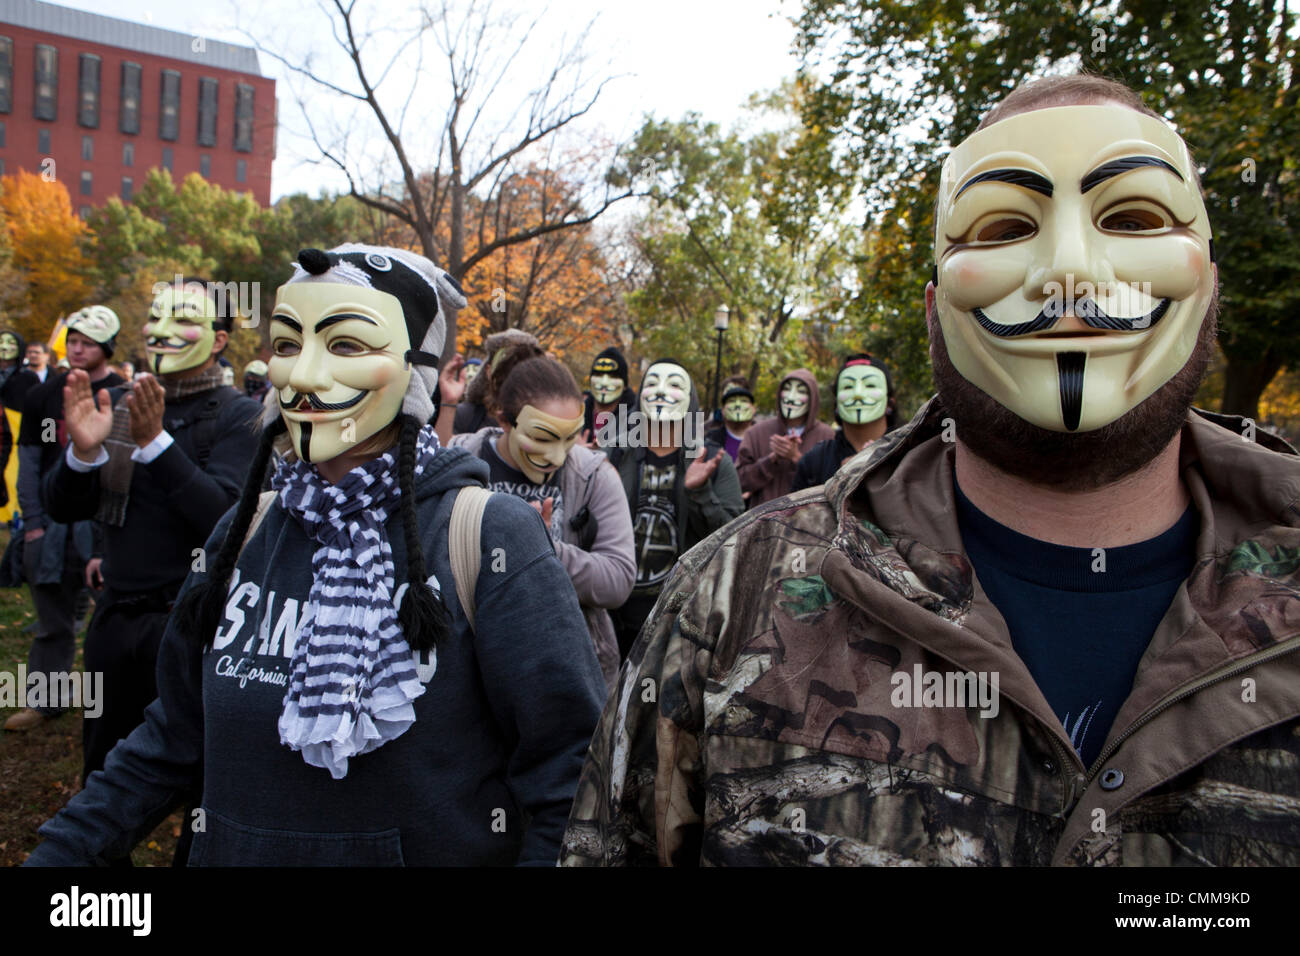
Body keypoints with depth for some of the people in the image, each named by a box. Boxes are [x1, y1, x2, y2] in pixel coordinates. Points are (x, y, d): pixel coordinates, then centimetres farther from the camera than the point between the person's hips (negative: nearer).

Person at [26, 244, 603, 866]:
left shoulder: (488, 536, -19)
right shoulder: (246, 530, -3)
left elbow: (566, 778, -19)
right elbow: (175, 736, 7)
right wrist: (57, 853, 2)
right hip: (235, 850, 5)